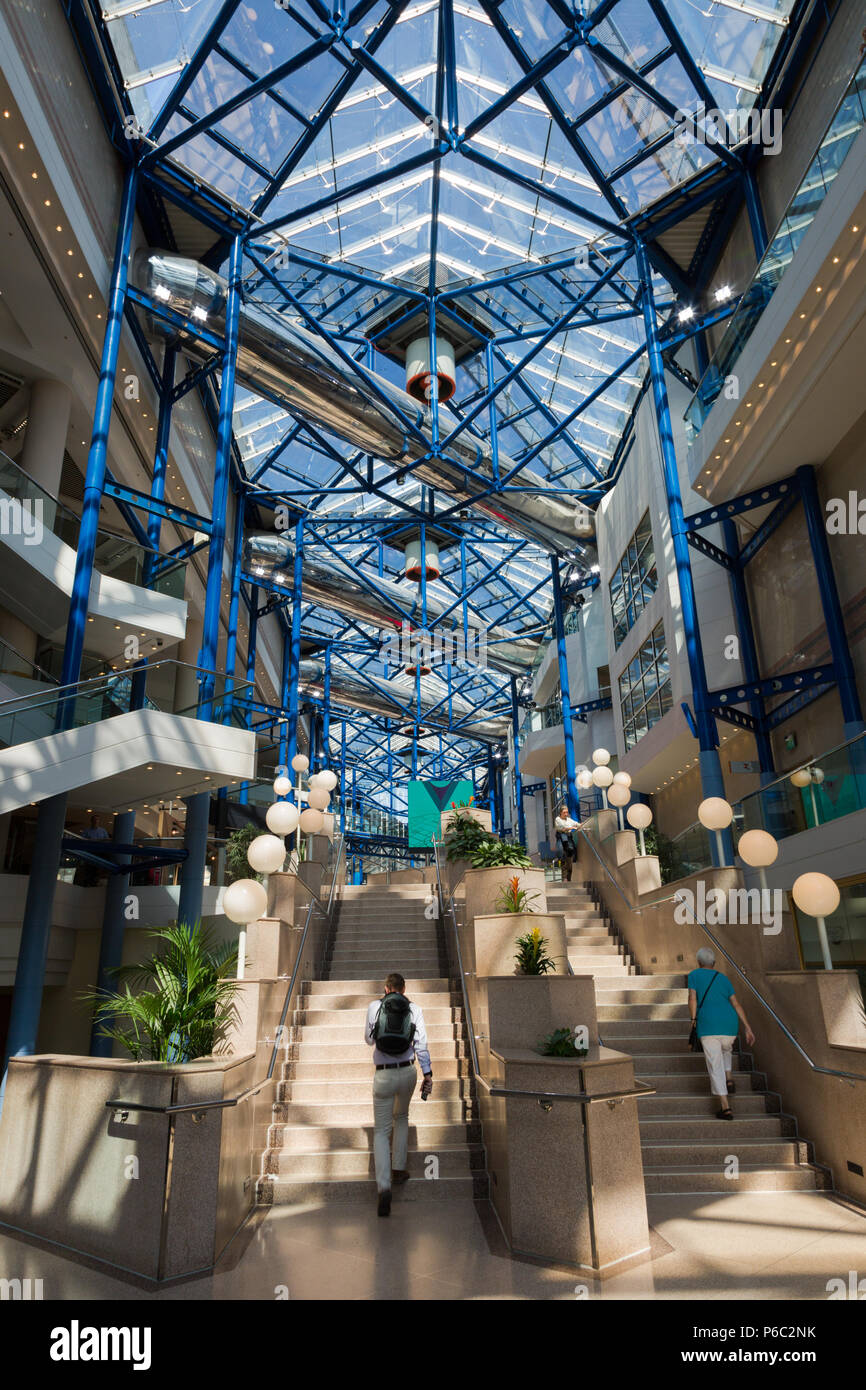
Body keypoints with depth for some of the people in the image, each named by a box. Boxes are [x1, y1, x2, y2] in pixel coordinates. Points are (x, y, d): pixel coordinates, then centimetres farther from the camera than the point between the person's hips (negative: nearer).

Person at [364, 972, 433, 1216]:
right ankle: (399, 1169, 30)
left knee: (381, 1130, 4)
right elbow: (421, 1043, -5)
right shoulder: (414, 1009, 1)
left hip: (383, 1075, -2)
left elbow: (368, 1040, 11)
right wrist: (427, 1074, -3)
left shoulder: (374, 1007, 0)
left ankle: (384, 1187, -11)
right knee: (401, 1117, 28)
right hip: (408, 1071, 2)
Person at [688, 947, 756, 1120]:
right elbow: (736, 1004, 12)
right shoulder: (723, 978, 18)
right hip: (730, 1024, 4)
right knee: (725, 1049, 35)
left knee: (715, 1067, -2)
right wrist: (748, 1028, 11)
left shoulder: (694, 975, 10)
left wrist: (693, 1022, -3)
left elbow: (692, 999, -2)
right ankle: (729, 1080, 19)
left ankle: (726, 1107, -9)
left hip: (708, 1026, -4)